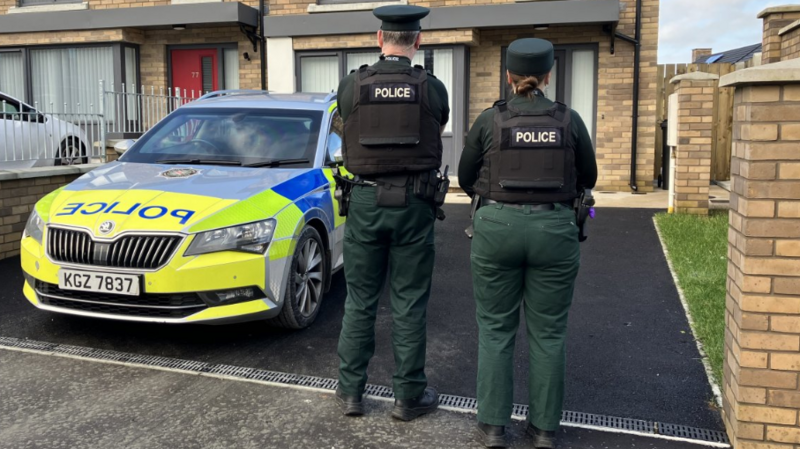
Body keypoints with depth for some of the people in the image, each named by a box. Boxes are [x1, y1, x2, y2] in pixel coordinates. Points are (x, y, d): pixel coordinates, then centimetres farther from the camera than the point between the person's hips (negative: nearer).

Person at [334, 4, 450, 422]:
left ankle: (350, 390, 19)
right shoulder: (432, 88, -4)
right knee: (409, 304, 7)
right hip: (413, 203, -1)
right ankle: (408, 395, 16)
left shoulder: (351, 85, -2)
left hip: (366, 201, 1)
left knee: (359, 301, 11)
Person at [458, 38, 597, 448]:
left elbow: (466, 178, 7)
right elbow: (587, 178, 11)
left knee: (495, 328, 10)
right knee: (548, 332, 11)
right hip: (554, 230, 1)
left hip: (497, 228, 0)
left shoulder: (489, 120, -2)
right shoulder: (570, 121, 0)